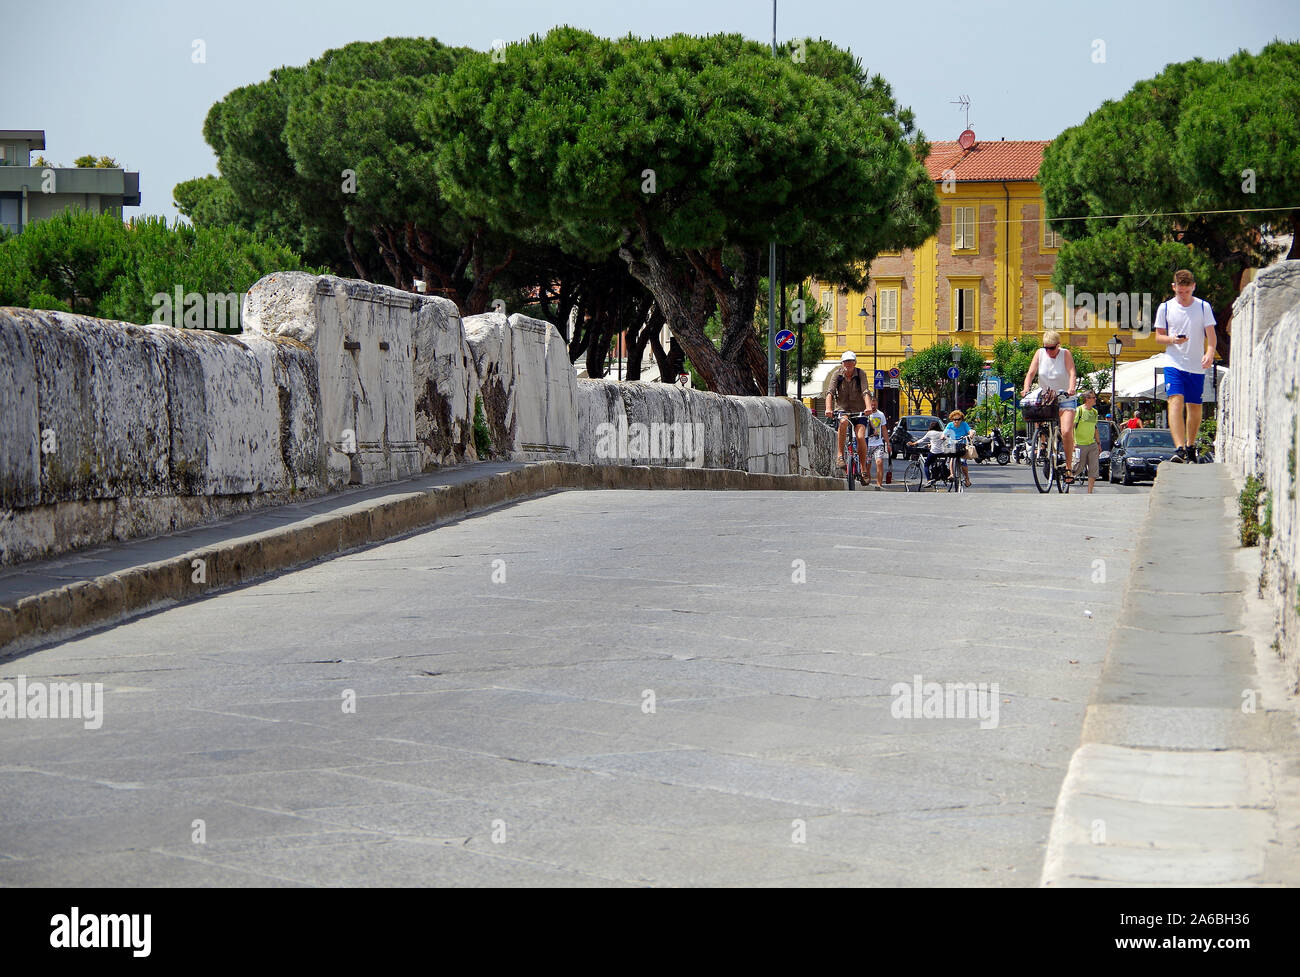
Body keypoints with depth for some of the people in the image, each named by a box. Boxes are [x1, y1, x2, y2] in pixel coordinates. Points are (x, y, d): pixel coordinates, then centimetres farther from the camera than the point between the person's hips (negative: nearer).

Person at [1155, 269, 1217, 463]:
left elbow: (1211, 335, 0)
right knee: (1176, 402, -18)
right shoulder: (1165, 308, 4)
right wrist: (1172, 339, -14)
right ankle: (1179, 448, -29)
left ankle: (1190, 446, 25)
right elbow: (1158, 336, 8)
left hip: (1197, 366, 1)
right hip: (1174, 364, -1)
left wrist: (1210, 353, -19)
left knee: (1194, 407, 7)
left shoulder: (1203, 307, 3)